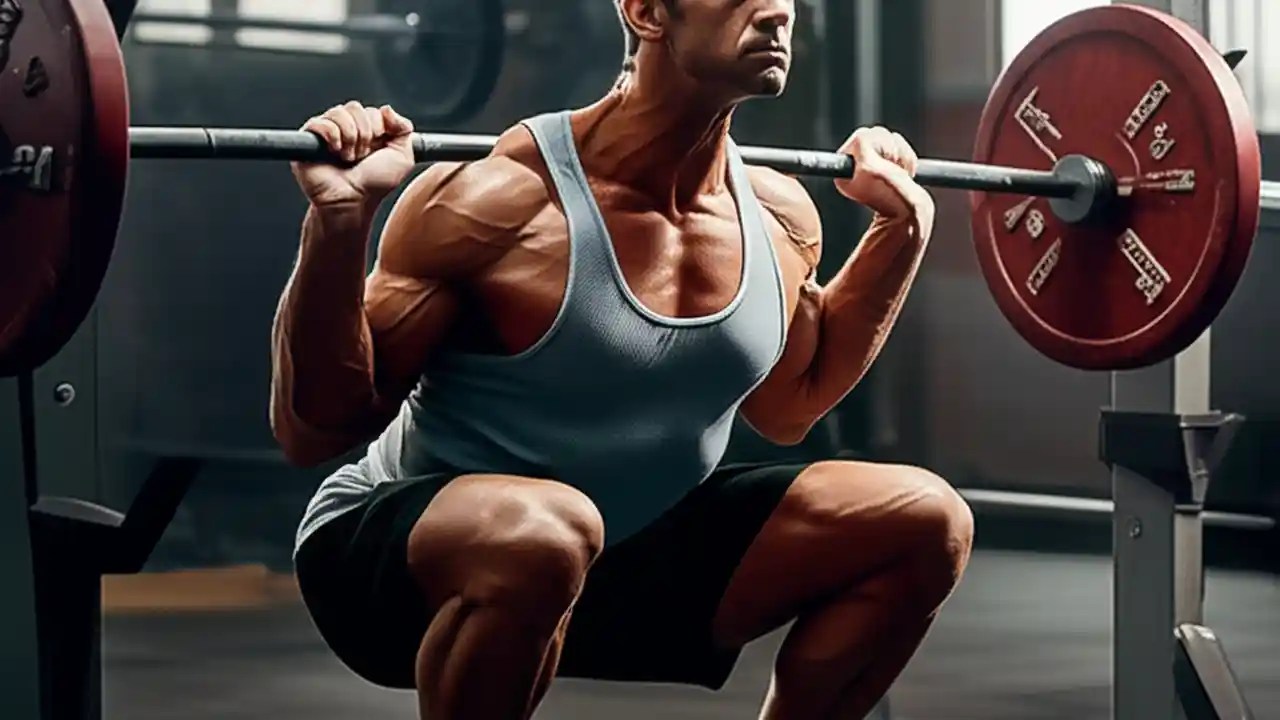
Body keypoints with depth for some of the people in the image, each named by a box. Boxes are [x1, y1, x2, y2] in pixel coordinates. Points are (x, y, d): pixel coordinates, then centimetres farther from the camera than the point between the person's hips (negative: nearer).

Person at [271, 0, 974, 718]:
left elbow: (789, 406, 18)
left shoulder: (779, 216, -3)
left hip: (638, 554, 7)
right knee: (543, 535, -41)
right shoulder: (500, 202, -23)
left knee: (925, 522, -3)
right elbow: (315, 429, -20)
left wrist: (903, 227, 12)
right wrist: (339, 221, -33)